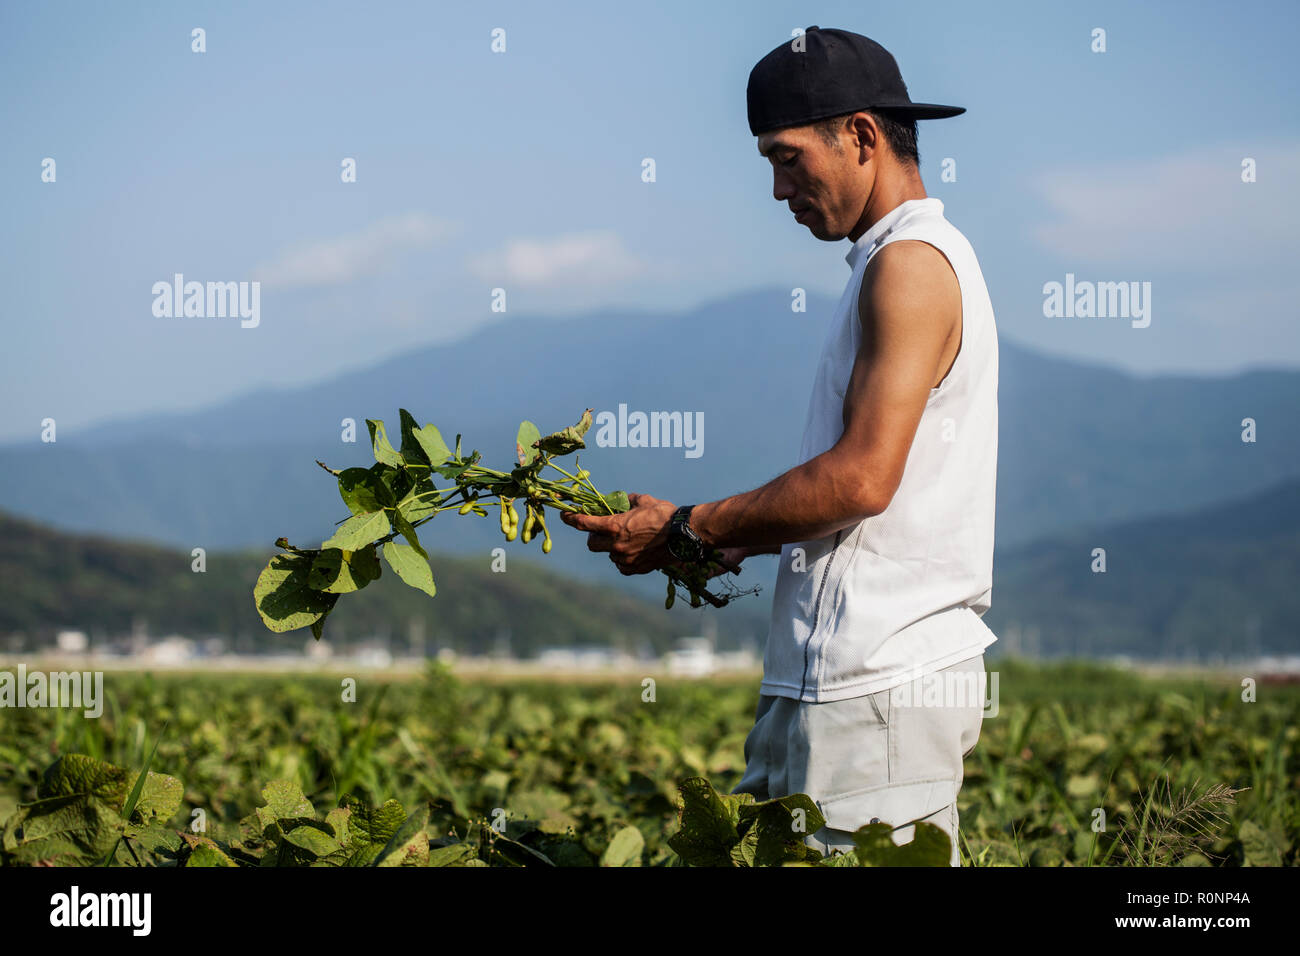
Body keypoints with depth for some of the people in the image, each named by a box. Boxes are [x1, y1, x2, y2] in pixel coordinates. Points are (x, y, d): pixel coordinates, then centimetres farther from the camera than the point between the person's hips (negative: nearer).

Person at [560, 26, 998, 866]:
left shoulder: (910, 265, -10)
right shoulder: (917, 262, 21)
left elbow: (863, 476, -18)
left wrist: (691, 530, -9)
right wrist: (735, 543, 13)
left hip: (880, 683, -10)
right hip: (856, 675, 10)